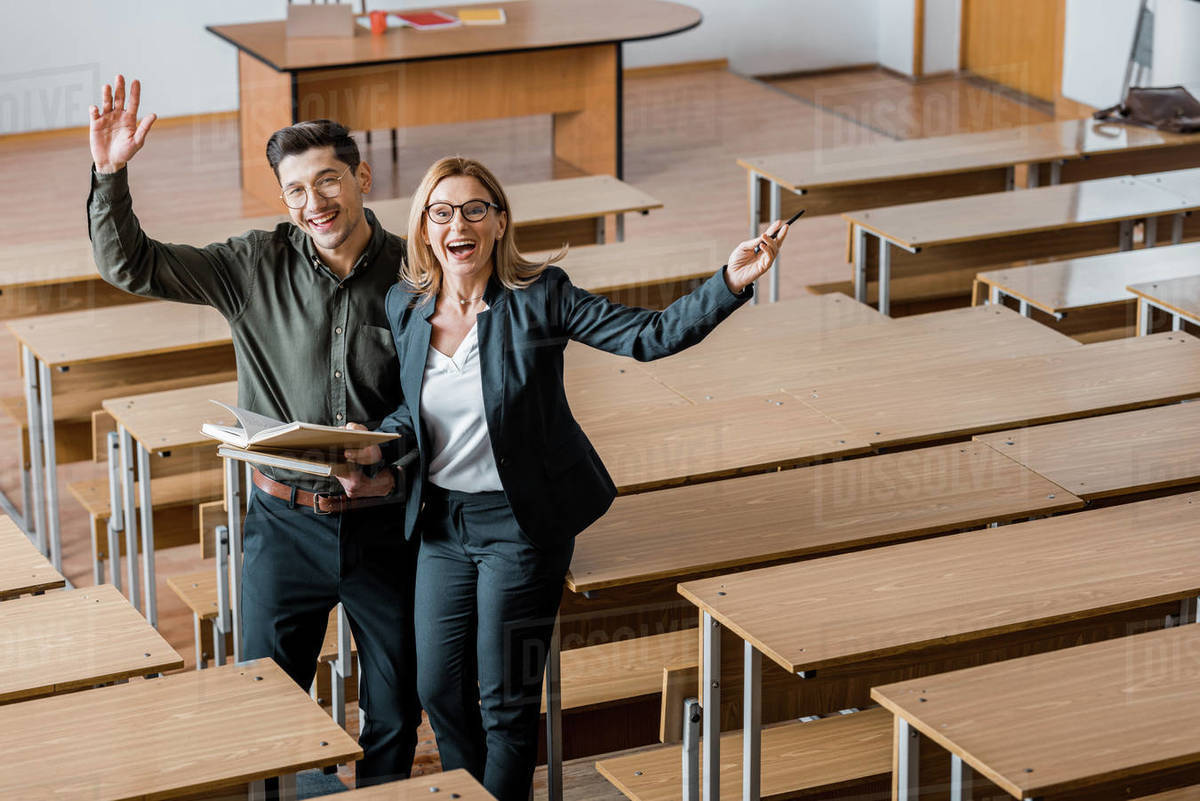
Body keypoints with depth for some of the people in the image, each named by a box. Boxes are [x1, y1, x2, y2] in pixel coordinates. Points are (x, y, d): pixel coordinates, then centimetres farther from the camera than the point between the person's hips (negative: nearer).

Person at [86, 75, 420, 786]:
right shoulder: (256, 267, -3)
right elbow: (129, 263, -4)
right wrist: (111, 174, -18)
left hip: (384, 524, 0)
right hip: (286, 521, 1)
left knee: (396, 713, 11)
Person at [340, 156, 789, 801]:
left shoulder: (538, 296, -13)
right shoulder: (405, 305, 0)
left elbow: (649, 335, -16)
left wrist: (730, 283, -29)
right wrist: (374, 446, -6)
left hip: (522, 523, -4)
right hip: (443, 521, 4)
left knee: (504, 699, 4)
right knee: (438, 689, 13)